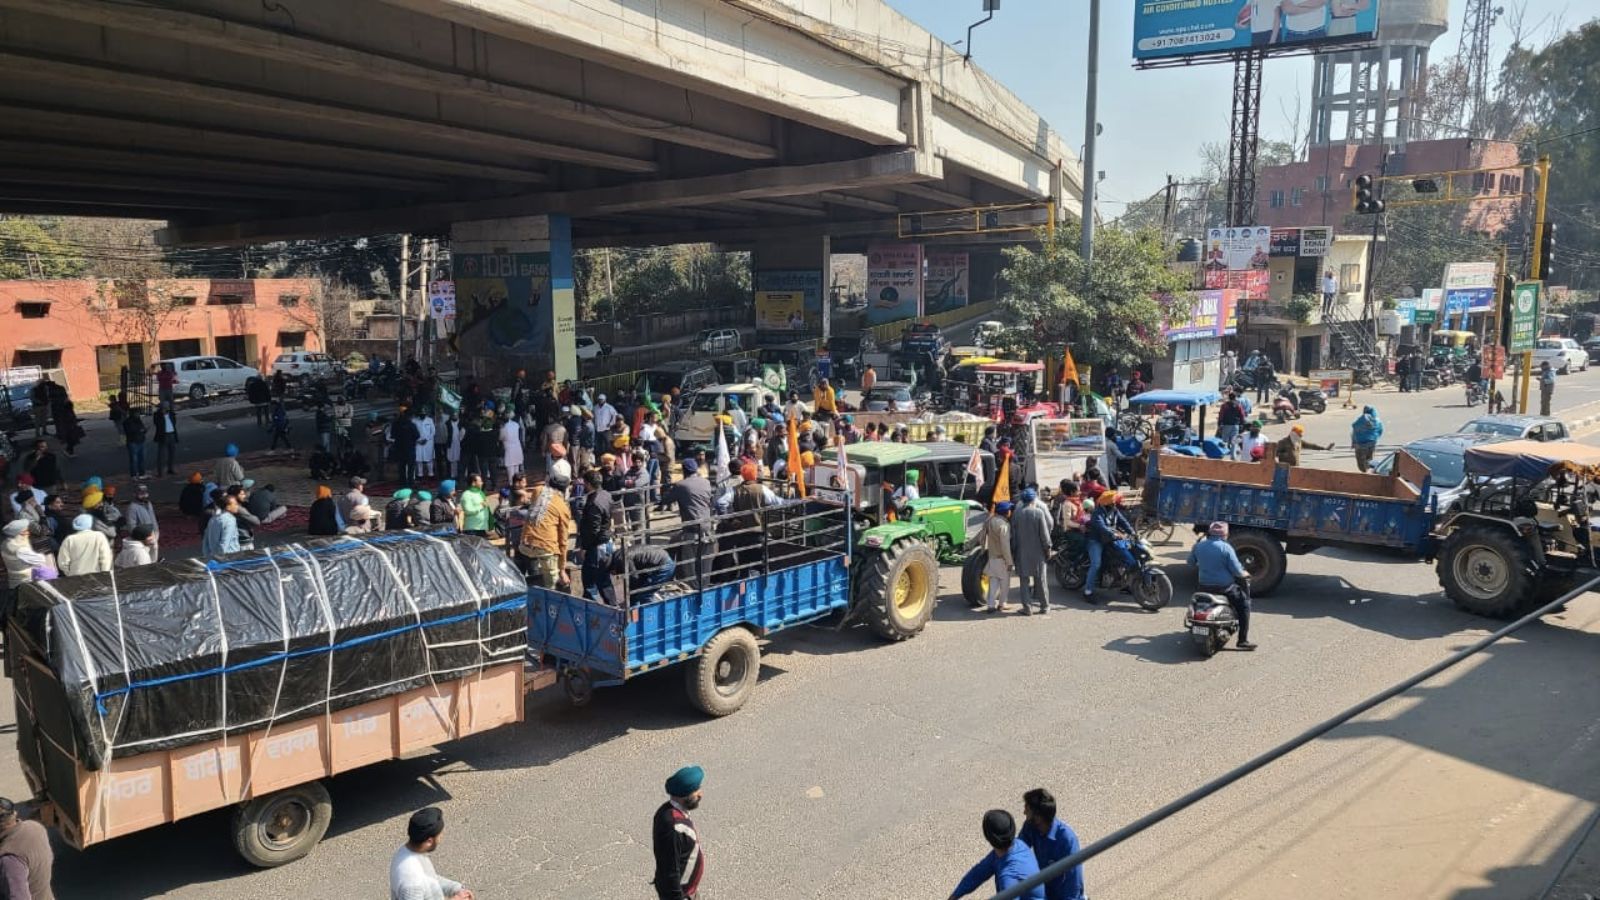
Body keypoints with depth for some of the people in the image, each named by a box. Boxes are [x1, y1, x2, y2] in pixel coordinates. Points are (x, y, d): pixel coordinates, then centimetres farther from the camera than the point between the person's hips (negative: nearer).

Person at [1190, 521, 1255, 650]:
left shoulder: (1199, 546, -1)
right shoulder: (1226, 548, -15)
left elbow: (1191, 562, 14)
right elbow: (1237, 571, -14)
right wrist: (1245, 574, 7)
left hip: (1204, 586, 5)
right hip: (1225, 588, -5)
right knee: (1244, 605, 11)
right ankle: (1243, 640, 6)